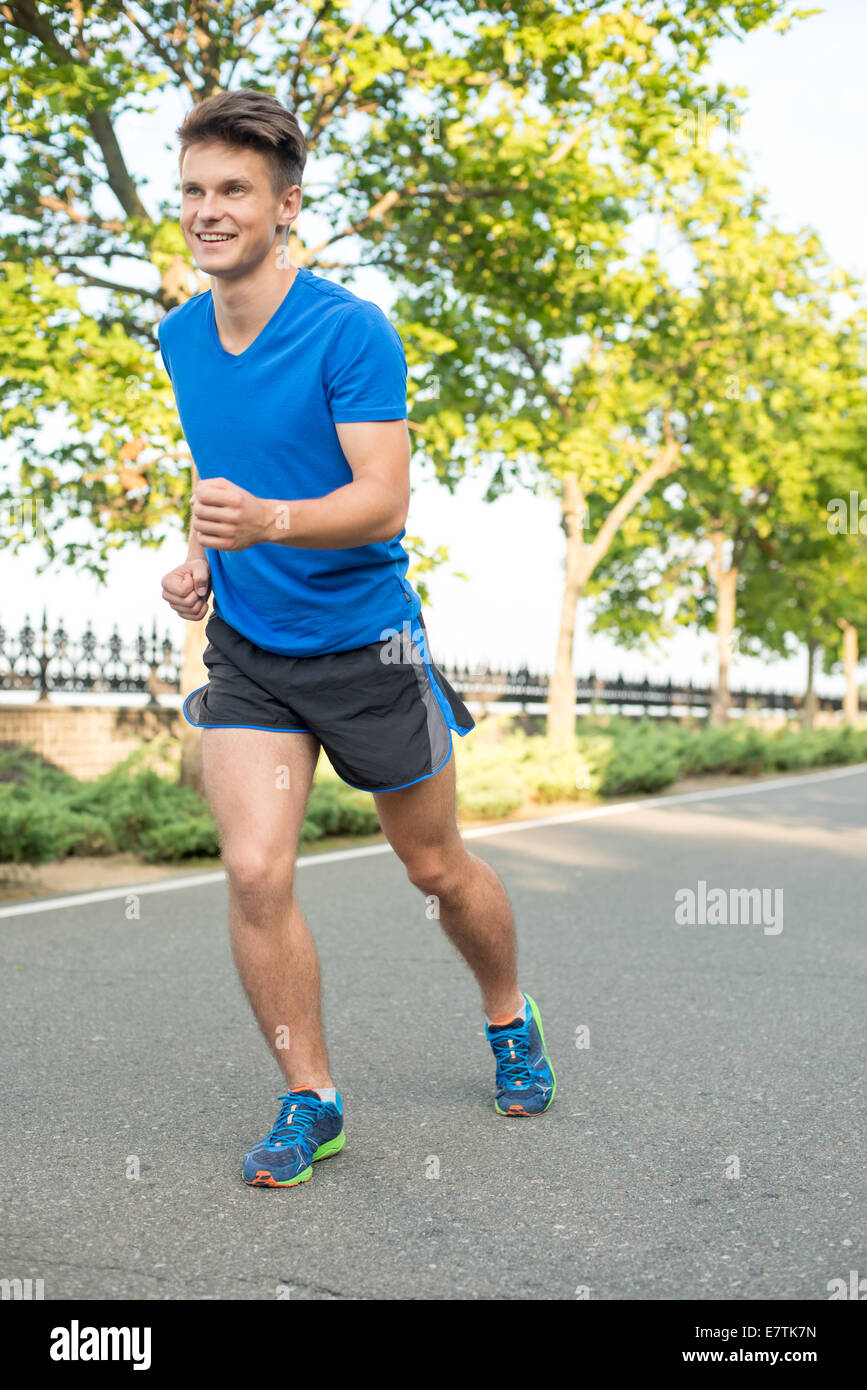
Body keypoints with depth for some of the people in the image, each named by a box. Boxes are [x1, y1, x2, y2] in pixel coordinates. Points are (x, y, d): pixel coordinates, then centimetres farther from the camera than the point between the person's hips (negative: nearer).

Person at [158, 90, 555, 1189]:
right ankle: (310, 1101, 9)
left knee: (438, 869, 11)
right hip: (244, 650, 4)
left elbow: (382, 498, -24)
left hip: (364, 644, -4)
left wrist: (268, 521, -41)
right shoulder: (179, 338, 4)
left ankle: (510, 1021, 40)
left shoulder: (351, 332, -16)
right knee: (254, 873, -10)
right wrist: (202, 556, 3)